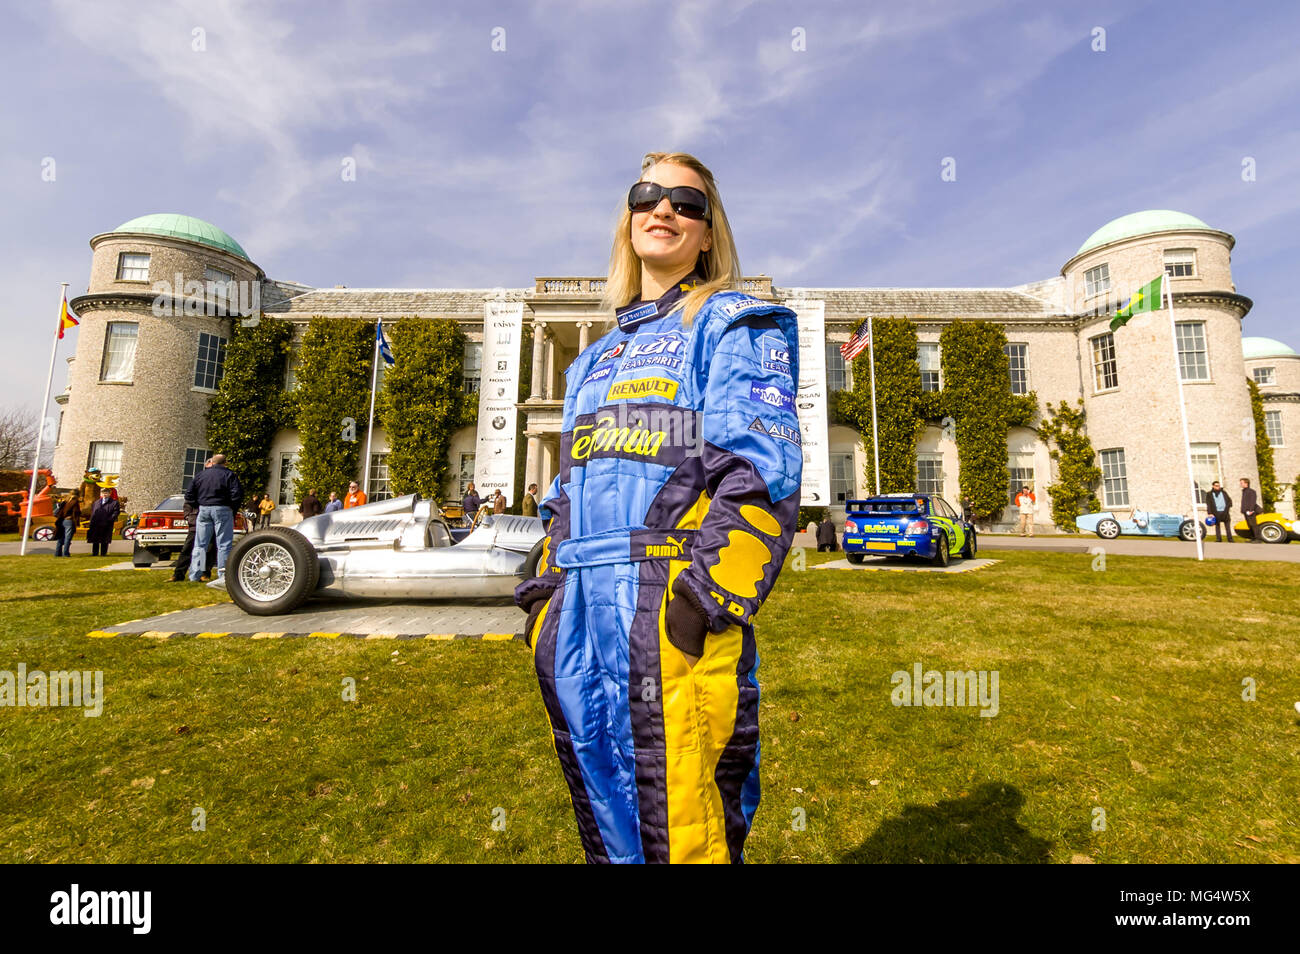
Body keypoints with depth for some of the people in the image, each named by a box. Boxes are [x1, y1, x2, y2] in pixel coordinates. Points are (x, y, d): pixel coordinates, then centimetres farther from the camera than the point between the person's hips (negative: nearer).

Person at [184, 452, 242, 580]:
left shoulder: (200, 474, 11)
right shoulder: (229, 474, -3)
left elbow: (189, 495, 11)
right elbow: (237, 494, -13)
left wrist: (198, 507, 16)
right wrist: (233, 507, 0)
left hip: (203, 509, 4)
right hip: (222, 510, -4)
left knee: (200, 544, 12)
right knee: (224, 544, -1)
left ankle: (194, 575, 14)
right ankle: (223, 575, -2)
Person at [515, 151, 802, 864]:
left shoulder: (732, 324, 5)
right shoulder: (597, 359, 24)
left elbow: (758, 465, -9)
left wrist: (707, 592, -20)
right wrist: (546, 594, 15)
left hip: (670, 614, -6)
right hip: (579, 617, 7)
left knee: (673, 829, 0)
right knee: (604, 827, 20)